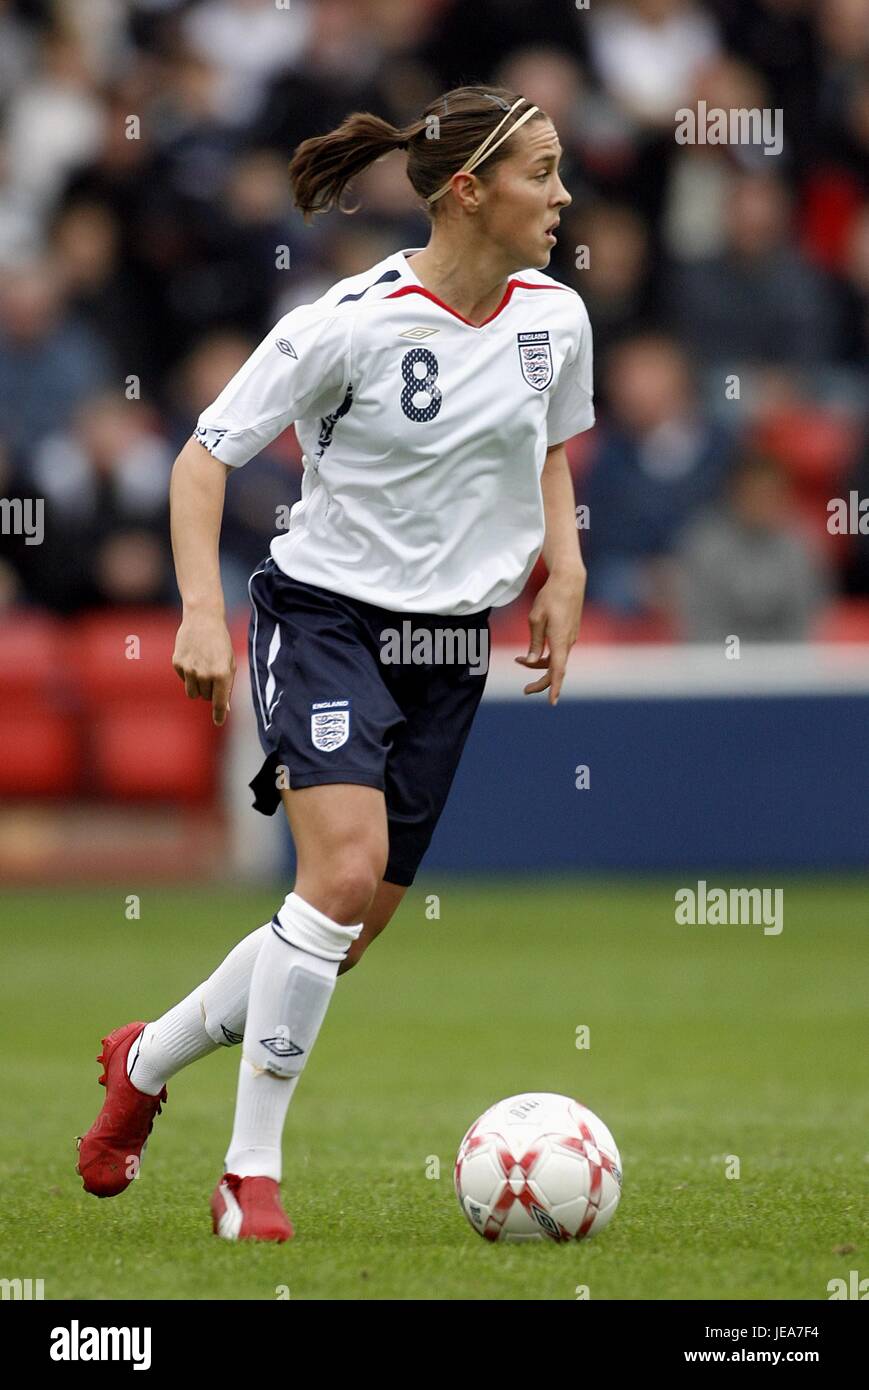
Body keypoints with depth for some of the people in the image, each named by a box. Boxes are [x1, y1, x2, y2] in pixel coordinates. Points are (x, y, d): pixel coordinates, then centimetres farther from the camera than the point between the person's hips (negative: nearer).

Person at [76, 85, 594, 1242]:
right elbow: (205, 457, -10)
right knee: (347, 872, -25)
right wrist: (203, 609, -21)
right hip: (326, 615, -6)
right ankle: (252, 1172, -16)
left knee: (351, 931, 5)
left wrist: (563, 571, 6)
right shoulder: (352, 323, -16)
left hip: (449, 647, 6)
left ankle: (146, 1061, 30)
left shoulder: (555, 317, 2)